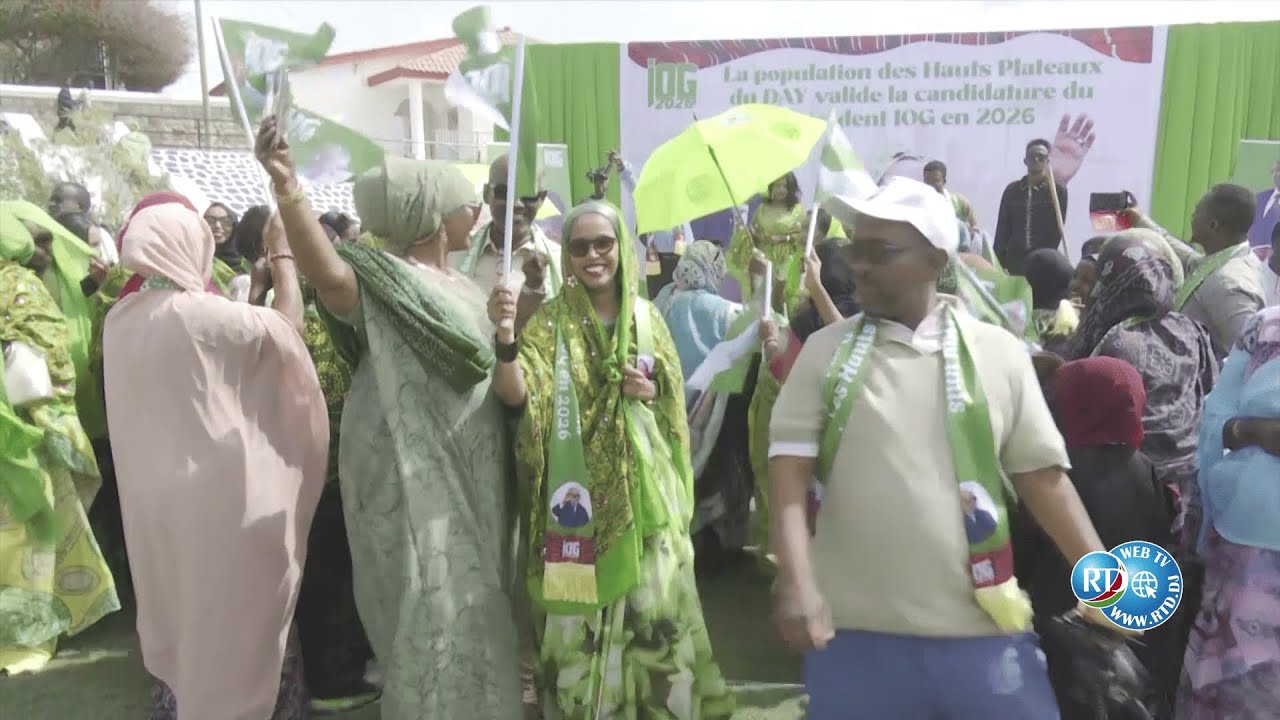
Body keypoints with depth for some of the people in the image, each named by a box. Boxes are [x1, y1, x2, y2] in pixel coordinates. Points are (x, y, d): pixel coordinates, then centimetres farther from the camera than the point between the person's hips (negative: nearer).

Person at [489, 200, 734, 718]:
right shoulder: (551, 323, -3)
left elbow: (674, 402, 14)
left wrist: (651, 394, -8)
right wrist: (505, 338, -37)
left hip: (644, 492, 3)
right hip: (578, 497, -2)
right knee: (581, 624, 3)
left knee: (656, 615, 9)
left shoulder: (646, 317, 7)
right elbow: (517, 394, -19)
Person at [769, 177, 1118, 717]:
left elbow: (1041, 473, 6)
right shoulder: (825, 352, 0)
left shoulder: (999, 353, 2)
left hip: (981, 629, 1)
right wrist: (796, 581, -17)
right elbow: (790, 470, -6)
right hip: (853, 630, 0)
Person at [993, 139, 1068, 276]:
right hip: (1016, 258, 2)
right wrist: (999, 264, 3)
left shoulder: (1057, 189, 2)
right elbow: (1002, 230, 9)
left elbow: (1058, 229, -1)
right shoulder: (1012, 190, 10)